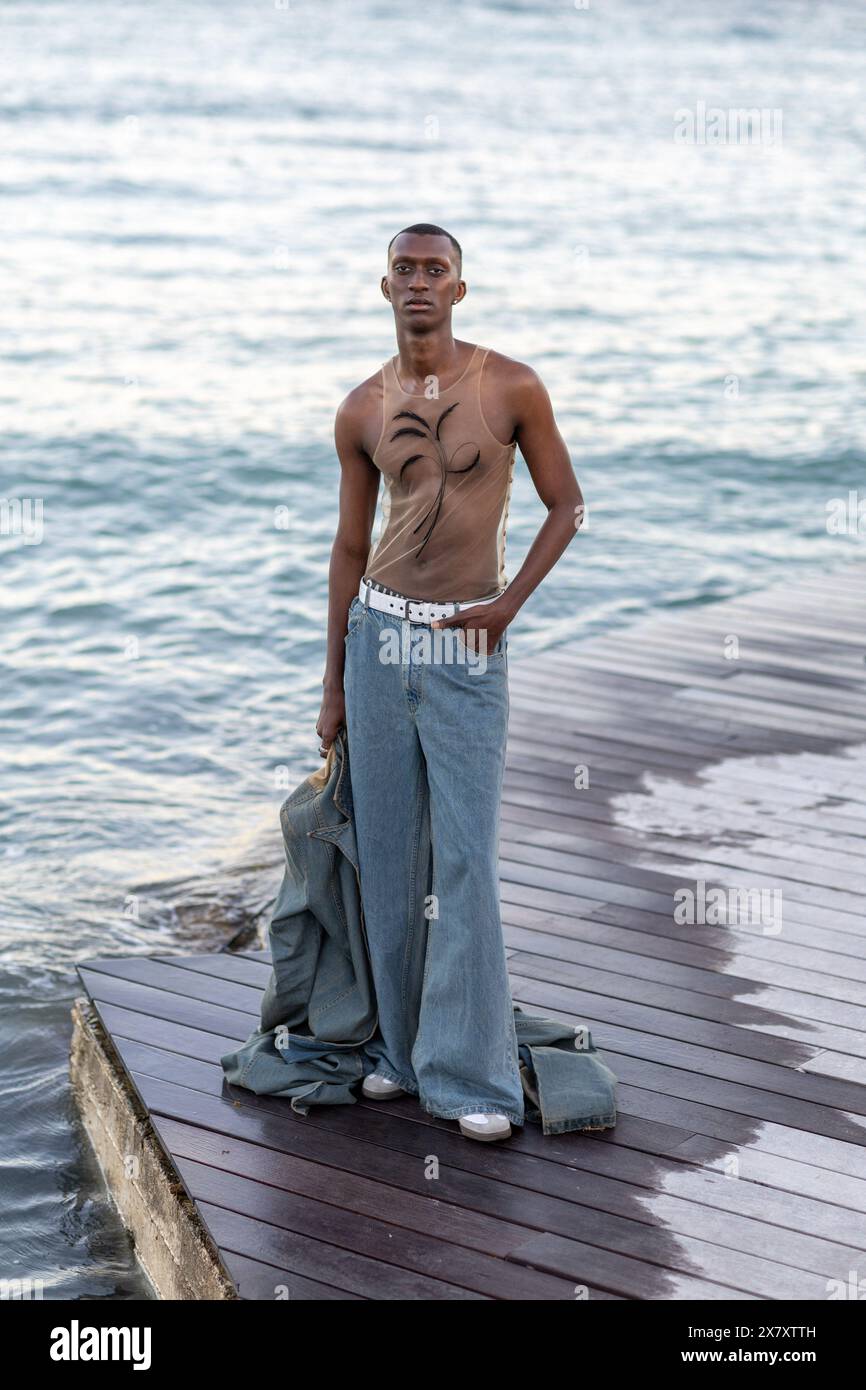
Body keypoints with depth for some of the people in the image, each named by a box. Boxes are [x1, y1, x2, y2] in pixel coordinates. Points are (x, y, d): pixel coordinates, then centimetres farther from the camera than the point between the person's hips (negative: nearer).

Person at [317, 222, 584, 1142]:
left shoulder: (513, 387, -5)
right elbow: (350, 547, 10)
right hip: (379, 634, 3)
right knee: (388, 854, 7)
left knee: (466, 861, -7)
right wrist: (332, 683, 10)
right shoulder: (362, 412, 4)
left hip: (468, 648, -3)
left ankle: (472, 1076, -1)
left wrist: (510, 602, -10)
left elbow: (567, 505, 3)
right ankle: (402, 1042, 21)